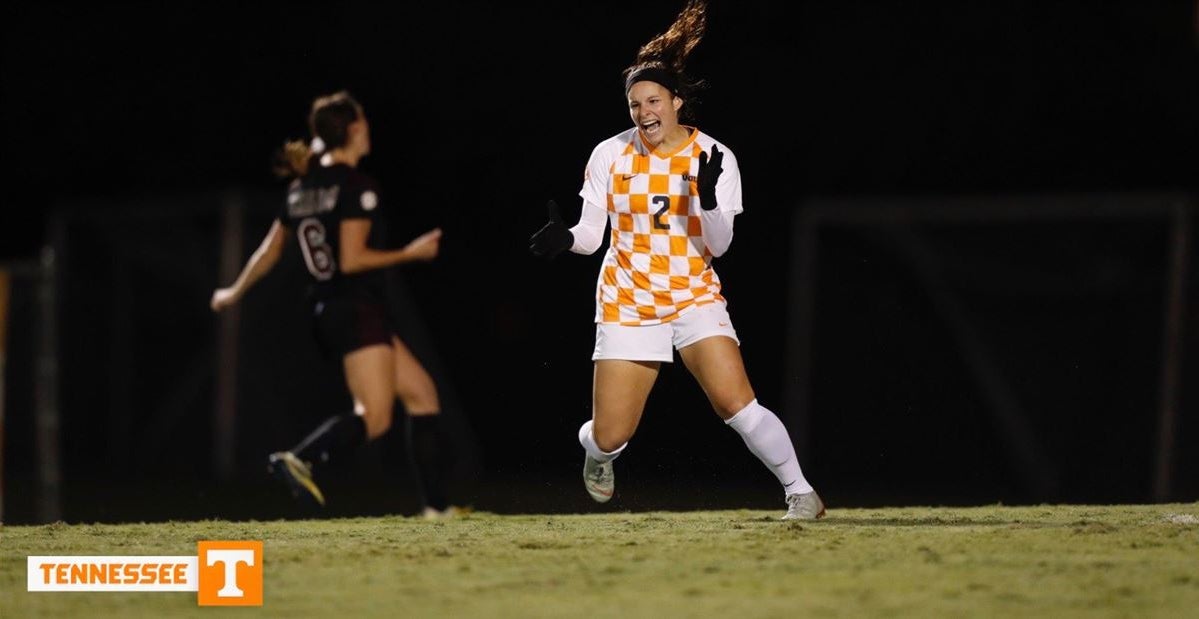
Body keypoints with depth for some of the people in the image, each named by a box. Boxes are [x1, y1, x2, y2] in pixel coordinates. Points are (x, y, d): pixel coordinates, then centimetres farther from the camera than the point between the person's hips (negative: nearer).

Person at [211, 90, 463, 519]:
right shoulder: (356, 186, -11)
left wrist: (235, 292, 33)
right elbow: (351, 259, -18)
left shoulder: (302, 187, 13)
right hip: (358, 309, -9)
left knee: (421, 392, 12)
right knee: (375, 417, -14)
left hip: (327, 312, 9)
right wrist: (411, 253, -9)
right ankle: (301, 459, -33)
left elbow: (268, 252, 18)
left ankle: (437, 504, 7)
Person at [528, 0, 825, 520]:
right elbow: (591, 233, -1)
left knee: (736, 402, -22)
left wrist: (708, 198, -27)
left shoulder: (714, 158, -7)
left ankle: (800, 491, -9)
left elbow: (718, 246, -9)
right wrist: (564, 238, -22)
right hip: (627, 303, 1)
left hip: (695, 298, -1)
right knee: (610, 437, 0)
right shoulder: (611, 156, -5)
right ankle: (596, 449, 38)